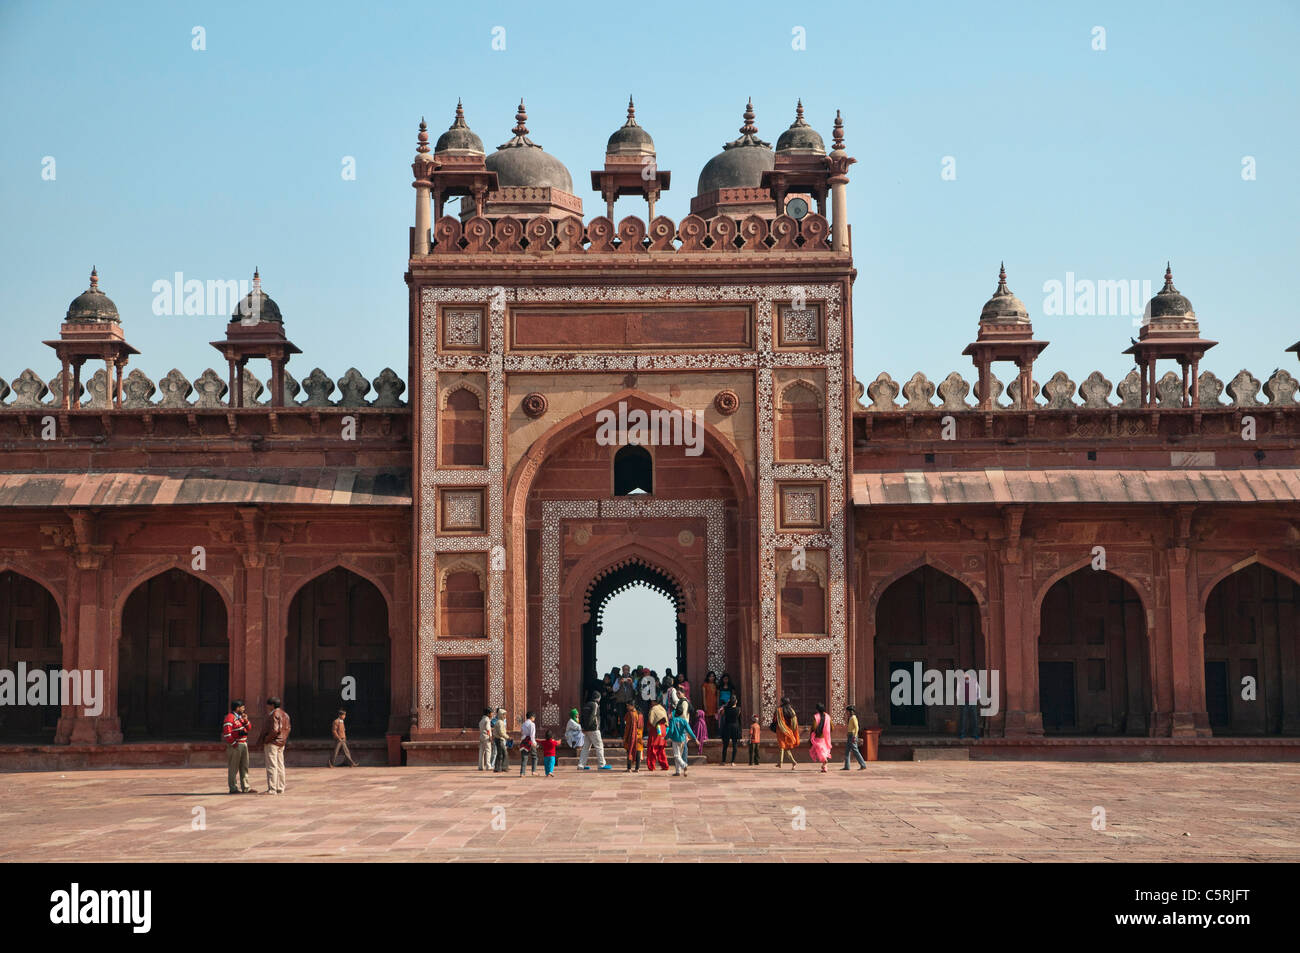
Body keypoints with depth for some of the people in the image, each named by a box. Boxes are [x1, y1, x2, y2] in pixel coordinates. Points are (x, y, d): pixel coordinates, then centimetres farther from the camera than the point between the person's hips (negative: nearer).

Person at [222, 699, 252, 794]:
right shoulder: (230, 718, -12)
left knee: (244, 767, 11)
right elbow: (226, 733, -19)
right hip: (235, 746, -9)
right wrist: (234, 744, -18)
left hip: (244, 744, 9)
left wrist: (246, 720, 0)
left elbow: (248, 728, 19)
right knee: (233, 768, -4)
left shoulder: (241, 717, 16)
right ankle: (233, 788, 0)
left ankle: (245, 787, 16)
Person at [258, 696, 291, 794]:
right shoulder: (285, 714, 13)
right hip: (281, 743, 9)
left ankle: (272, 789, -9)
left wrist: (265, 740, -14)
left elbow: (274, 730, -23)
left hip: (272, 743, -9)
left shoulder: (273, 714, -15)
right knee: (280, 766, 12)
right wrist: (284, 740, 18)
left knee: (271, 766, -7)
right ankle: (280, 788, 15)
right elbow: (287, 729, 15)